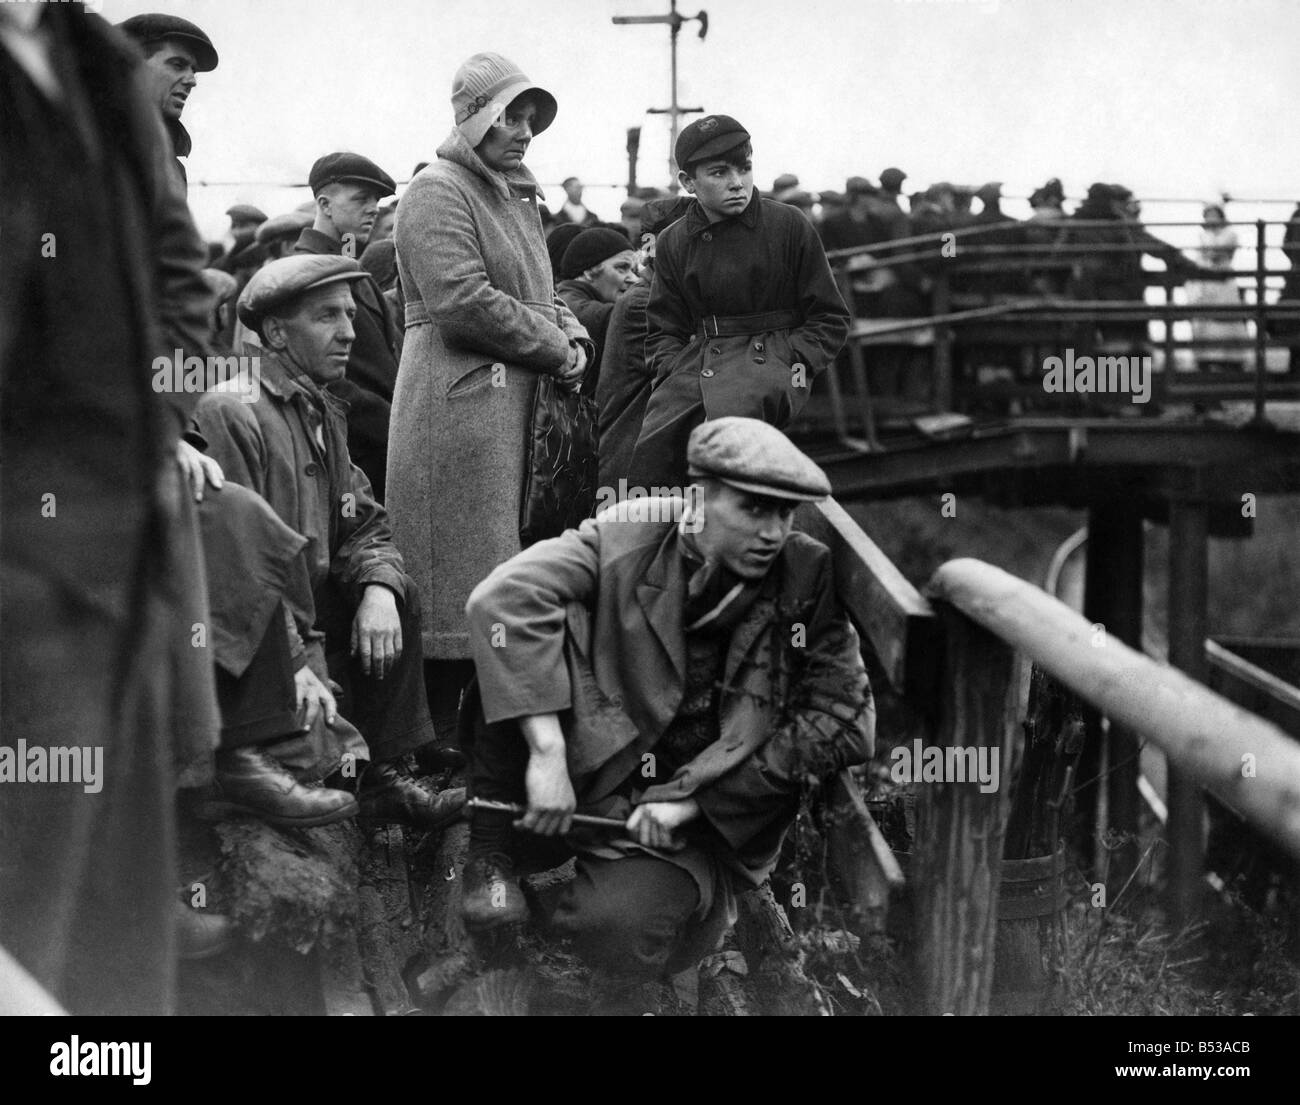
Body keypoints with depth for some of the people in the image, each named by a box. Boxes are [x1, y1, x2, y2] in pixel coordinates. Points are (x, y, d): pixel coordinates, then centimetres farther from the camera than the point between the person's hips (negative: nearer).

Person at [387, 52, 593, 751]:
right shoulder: (438, 192, -7)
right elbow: (465, 302, -18)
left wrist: (572, 338, 3)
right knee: (461, 588, -9)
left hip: (517, 403, 9)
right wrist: (554, 348, -11)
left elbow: (543, 297, 25)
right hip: (459, 405, -9)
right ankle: (434, 740, -6)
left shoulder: (517, 197, 23)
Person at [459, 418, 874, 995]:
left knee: (621, 934, -34)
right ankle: (491, 854, -9)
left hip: (705, 815, -1)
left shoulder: (809, 578, -6)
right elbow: (504, 597, -25)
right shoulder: (626, 536, -10)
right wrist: (546, 752, -35)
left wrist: (691, 797, -13)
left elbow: (845, 721, -9)